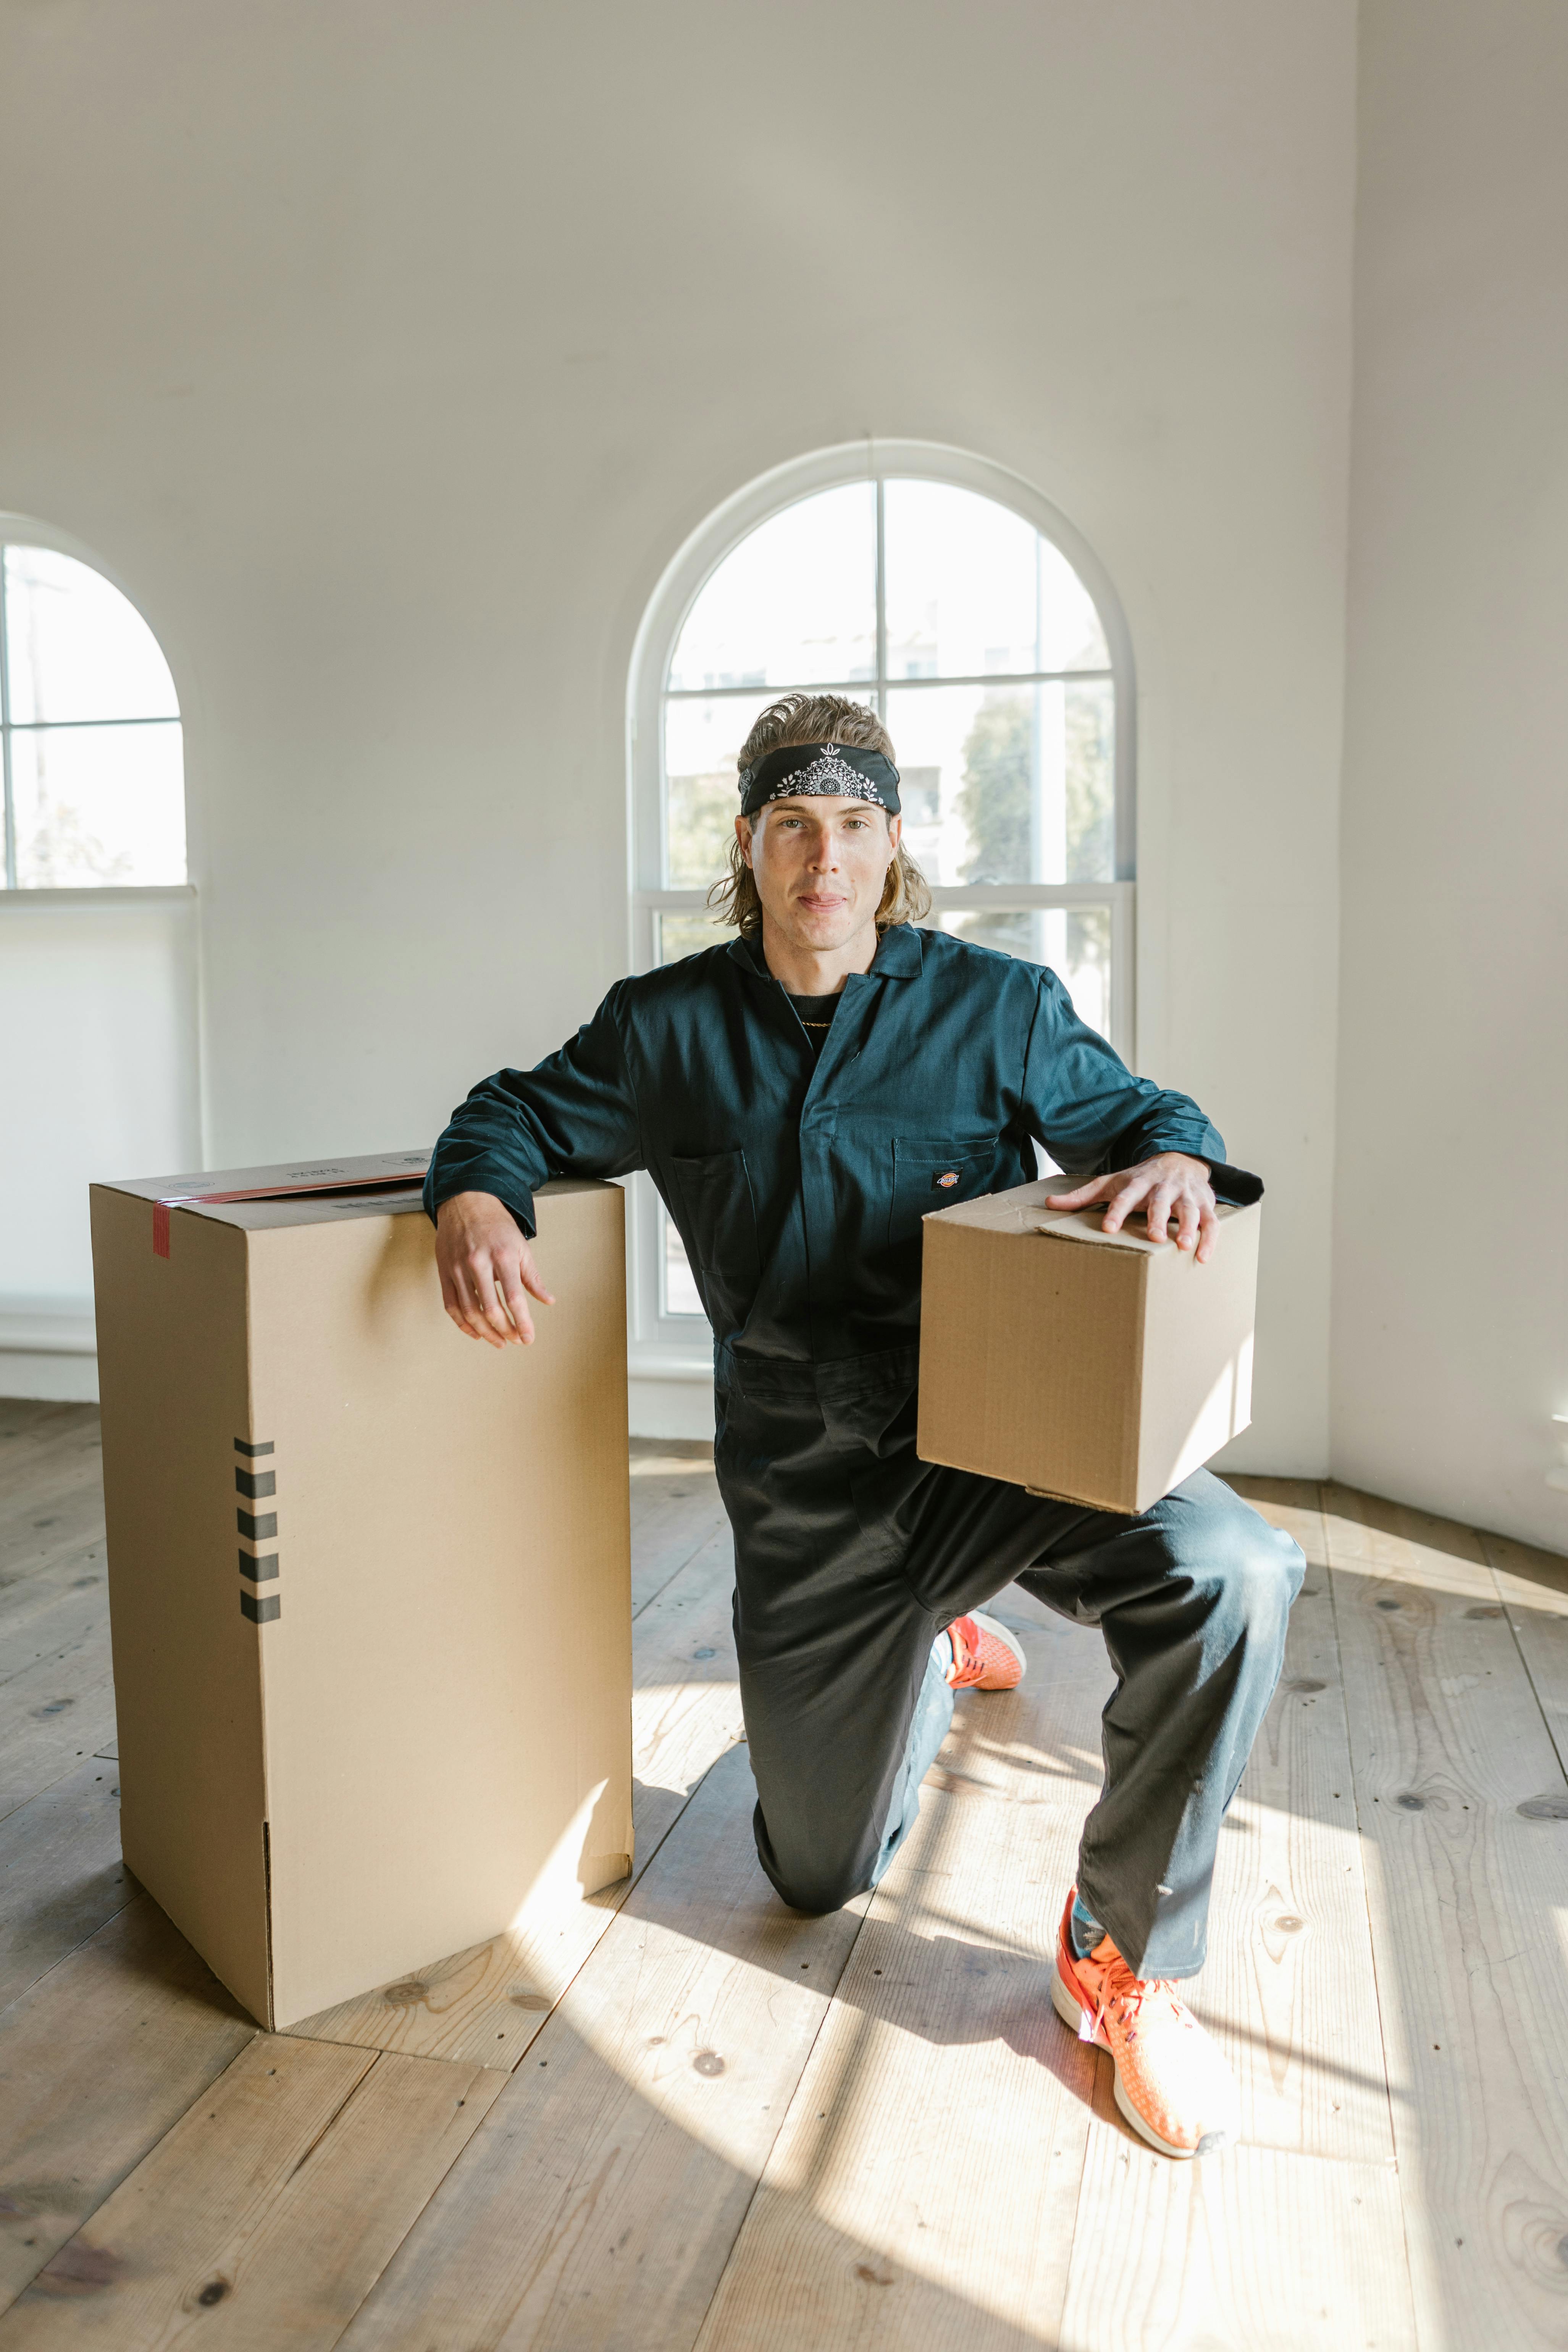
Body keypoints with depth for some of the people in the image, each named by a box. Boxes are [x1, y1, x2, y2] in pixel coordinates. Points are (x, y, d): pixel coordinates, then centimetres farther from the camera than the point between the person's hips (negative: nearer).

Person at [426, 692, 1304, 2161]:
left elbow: (1134, 1109, 9)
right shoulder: (672, 1028, 4)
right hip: (804, 1487, 2)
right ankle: (936, 1654, 46)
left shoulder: (997, 1006, 0)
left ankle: (1122, 1958, -8)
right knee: (820, 1874, 13)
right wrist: (475, 1198, -13)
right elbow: (519, 1112, 11)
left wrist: (1175, 1160, -17)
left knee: (1231, 1573, -34)